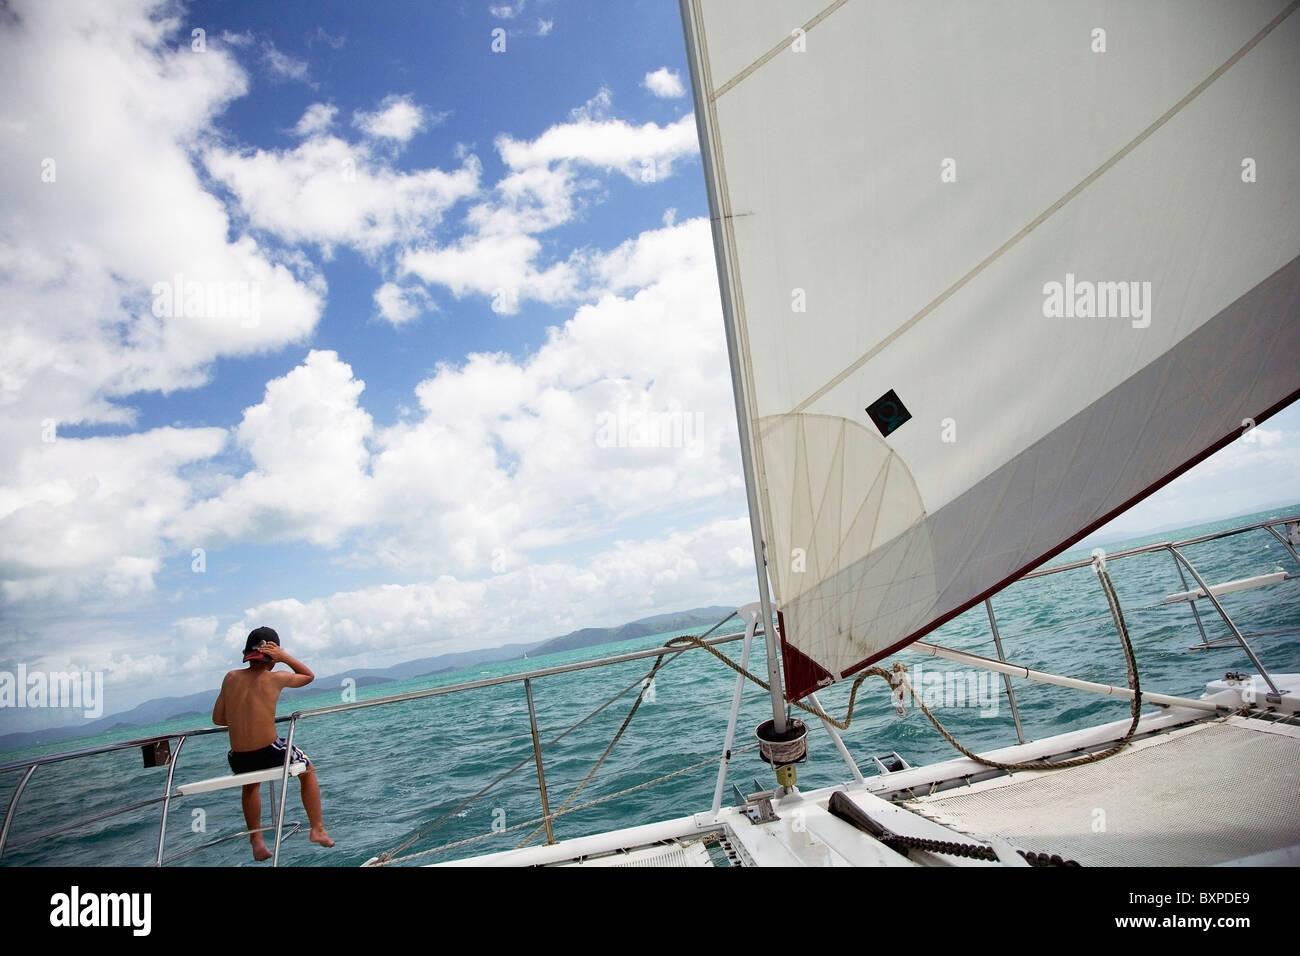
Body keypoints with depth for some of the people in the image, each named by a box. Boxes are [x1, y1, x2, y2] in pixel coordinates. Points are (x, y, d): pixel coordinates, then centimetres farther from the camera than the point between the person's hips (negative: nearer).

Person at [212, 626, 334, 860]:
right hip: (270, 755, -4)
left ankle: (257, 842, 40)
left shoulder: (231, 677, 4)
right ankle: (317, 829, 24)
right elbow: (309, 675, 13)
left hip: (238, 761, 4)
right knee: (308, 770, 27)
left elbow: (218, 719, 10)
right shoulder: (277, 678, -6)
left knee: (251, 783, 40)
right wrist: (284, 656, 2)